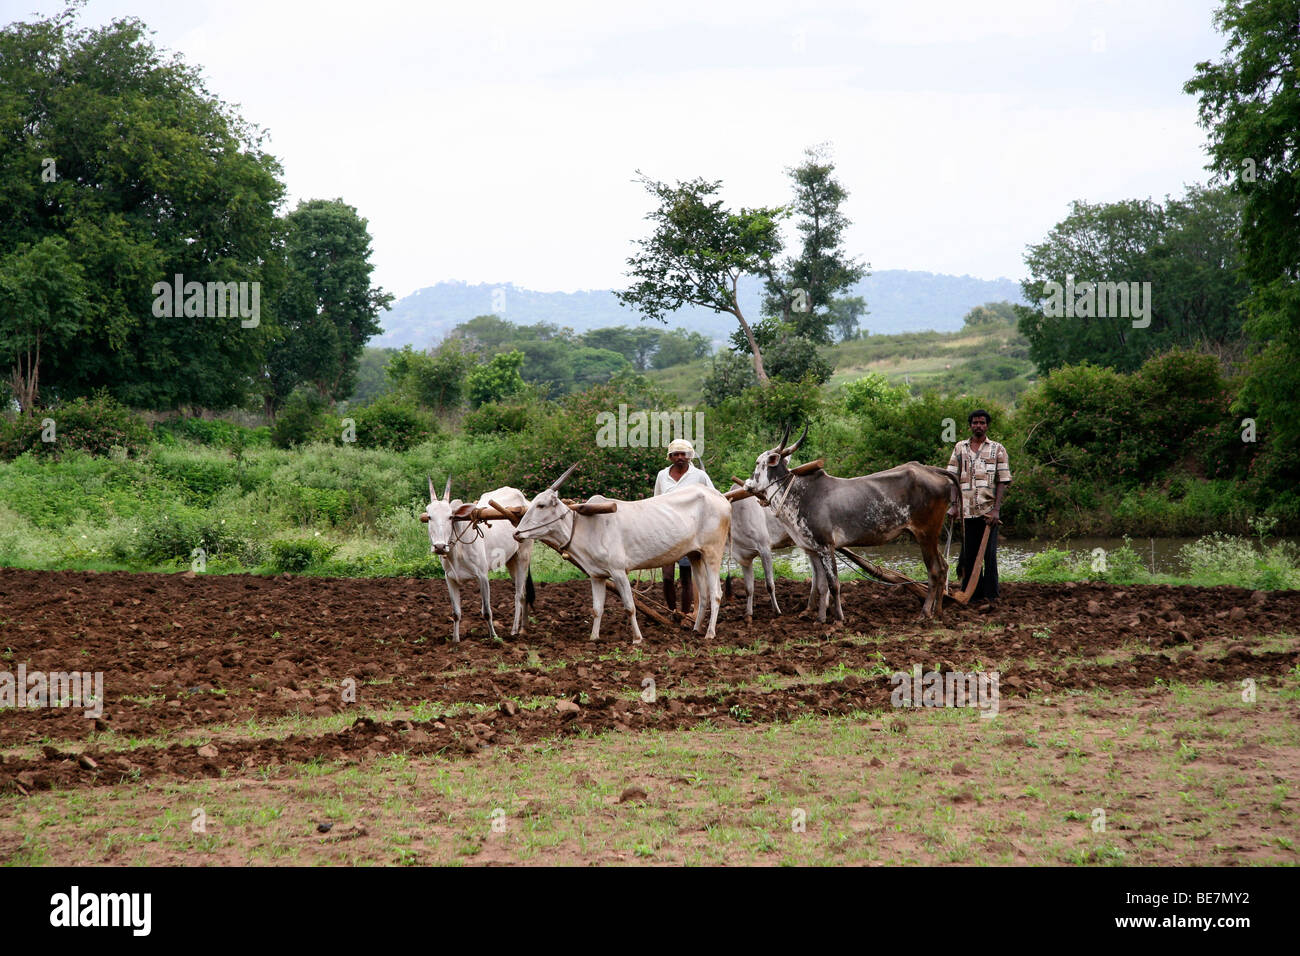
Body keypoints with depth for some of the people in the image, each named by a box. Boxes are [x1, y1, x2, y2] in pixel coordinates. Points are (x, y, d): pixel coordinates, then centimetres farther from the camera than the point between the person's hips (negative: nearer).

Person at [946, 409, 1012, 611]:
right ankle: (972, 595, 14)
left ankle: (991, 597, -6)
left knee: (989, 554, -7)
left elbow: (1002, 482, 1)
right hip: (967, 511, 3)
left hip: (988, 511, -3)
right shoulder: (960, 448, 12)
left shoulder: (997, 450, 6)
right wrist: (953, 505, -4)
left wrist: (996, 510, -9)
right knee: (969, 554, 5)